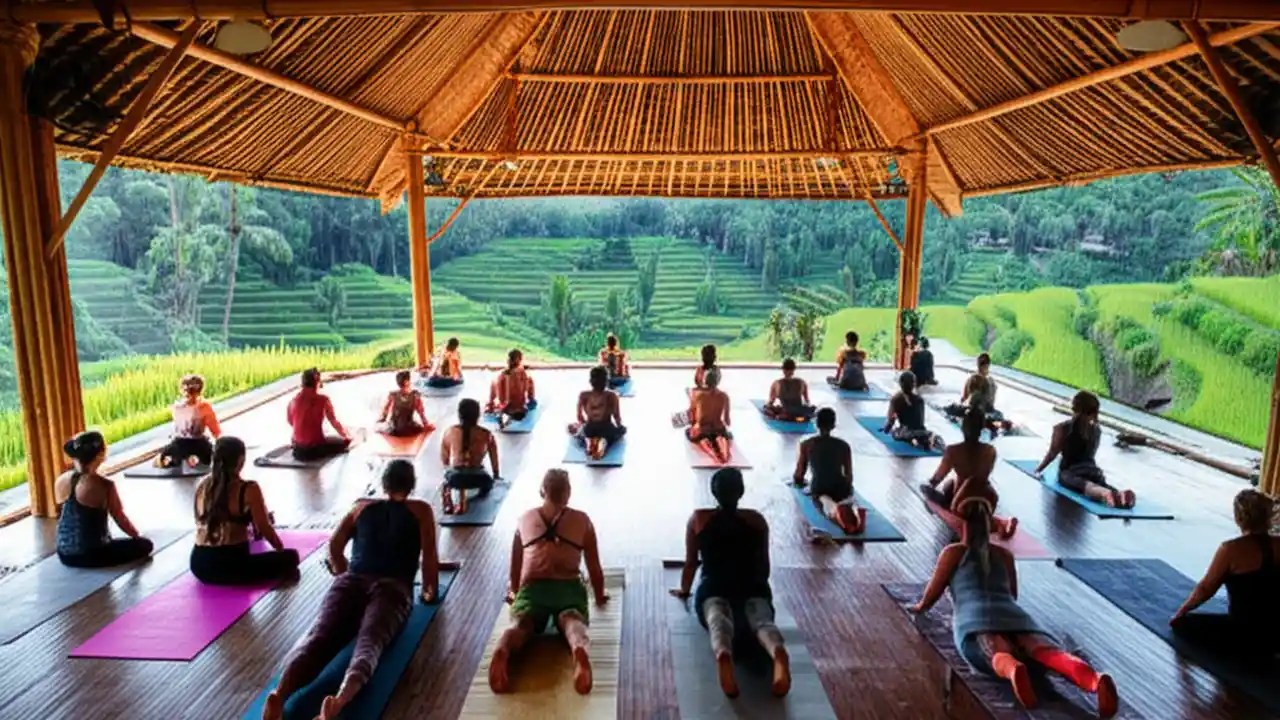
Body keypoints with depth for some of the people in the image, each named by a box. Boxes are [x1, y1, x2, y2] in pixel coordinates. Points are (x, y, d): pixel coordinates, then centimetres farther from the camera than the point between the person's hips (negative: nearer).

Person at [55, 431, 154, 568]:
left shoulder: (61, 481, -5)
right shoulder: (105, 486, -22)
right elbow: (120, 519, -9)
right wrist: (137, 535, 8)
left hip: (65, 554, 9)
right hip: (91, 556, -9)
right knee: (145, 545, 6)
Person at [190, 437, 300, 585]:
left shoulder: (202, 485, 5)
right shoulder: (249, 489, -13)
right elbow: (264, 529, -6)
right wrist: (281, 549, 13)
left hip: (199, 564, 7)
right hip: (231, 565, -7)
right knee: (291, 557, 7)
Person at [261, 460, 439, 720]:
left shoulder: (362, 506, 25)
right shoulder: (421, 510, 18)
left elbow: (334, 546, 23)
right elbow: (429, 555, 10)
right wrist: (430, 592, 22)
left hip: (351, 581, 3)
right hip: (393, 587, -3)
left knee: (319, 634, -19)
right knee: (370, 641, -26)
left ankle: (280, 693, -50)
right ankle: (341, 698, -59)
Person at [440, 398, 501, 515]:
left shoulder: (450, 432, 5)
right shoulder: (486, 435, 2)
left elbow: (443, 460, 14)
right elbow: (494, 460, 14)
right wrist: (496, 476, 33)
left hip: (455, 477, 2)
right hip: (478, 478, -2)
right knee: (488, 481, 34)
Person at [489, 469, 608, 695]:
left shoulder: (525, 519, 21)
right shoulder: (582, 519, 15)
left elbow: (515, 564, 31)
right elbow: (594, 566, 19)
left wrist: (514, 592, 48)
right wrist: (599, 596, 35)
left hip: (532, 587, 1)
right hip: (569, 587, -1)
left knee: (520, 624, -20)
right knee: (573, 622, -25)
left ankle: (502, 651, -57)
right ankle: (579, 649, -63)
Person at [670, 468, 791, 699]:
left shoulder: (698, 519, 16)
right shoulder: (757, 520, 18)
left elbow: (691, 562, 20)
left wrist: (683, 590, 36)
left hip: (713, 588, -1)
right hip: (753, 587, 1)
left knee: (717, 620, -28)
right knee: (762, 620, -23)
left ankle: (723, 654, -66)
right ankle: (779, 653, -62)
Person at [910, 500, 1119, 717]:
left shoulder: (953, 552, 23)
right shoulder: (1005, 554, 34)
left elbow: (932, 595, 25)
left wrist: (920, 606, 46)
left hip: (976, 618, -3)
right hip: (1014, 615, 3)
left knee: (998, 655, -33)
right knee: (1051, 653, -24)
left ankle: (1013, 670, -70)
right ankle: (1096, 680, -56)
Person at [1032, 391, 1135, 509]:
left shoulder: (1062, 428, -1)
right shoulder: (1097, 430, 13)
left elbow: (1052, 453, 3)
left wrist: (1038, 469, 17)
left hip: (1069, 471, -4)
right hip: (1091, 468, 5)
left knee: (1085, 485, -30)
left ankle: (1105, 494, -63)